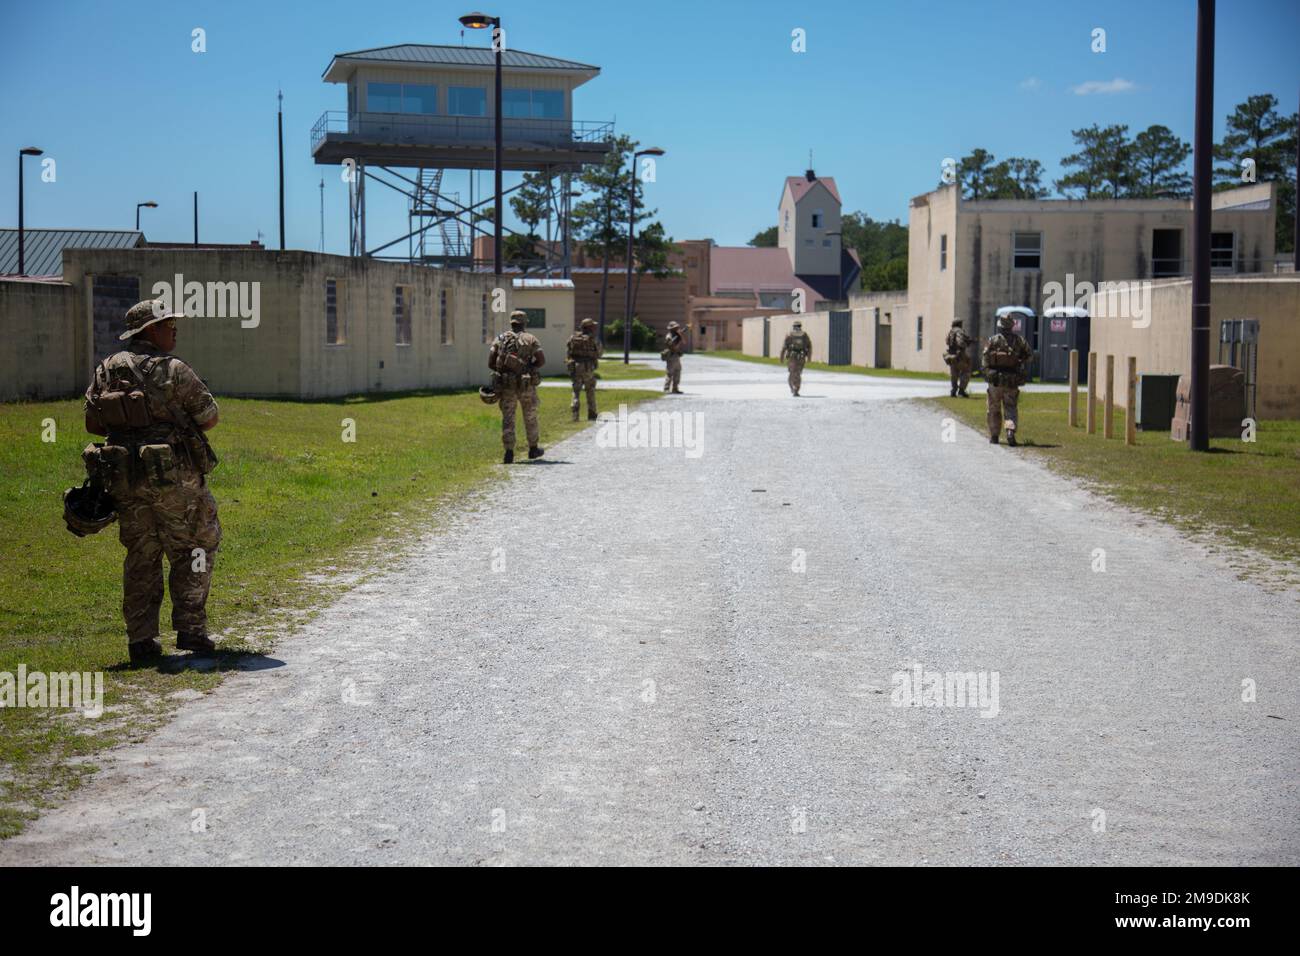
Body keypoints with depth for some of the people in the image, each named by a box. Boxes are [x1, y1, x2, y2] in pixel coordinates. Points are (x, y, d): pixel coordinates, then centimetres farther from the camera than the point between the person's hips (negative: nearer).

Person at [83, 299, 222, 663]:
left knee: (141, 556, 13)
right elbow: (210, 417, -4)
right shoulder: (174, 370, -9)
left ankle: (141, 639, 12)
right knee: (191, 550, 8)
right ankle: (190, 629, 3)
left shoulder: (106, 370, 6)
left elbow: (92, 422, 9)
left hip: (125, 480, 5)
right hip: (174, 477, -5)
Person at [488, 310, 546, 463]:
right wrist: (530, 367, 9)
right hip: (526, 385, -1)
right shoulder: (530, 339, -1)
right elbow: (542, 360, -9)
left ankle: (509, 452, -3)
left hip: (506, 385, 1)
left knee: (508, 419, 6)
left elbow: (490, 362, -2)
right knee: (530, 416, 16)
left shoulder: (499, 339, 4)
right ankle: (533, 449, 27)